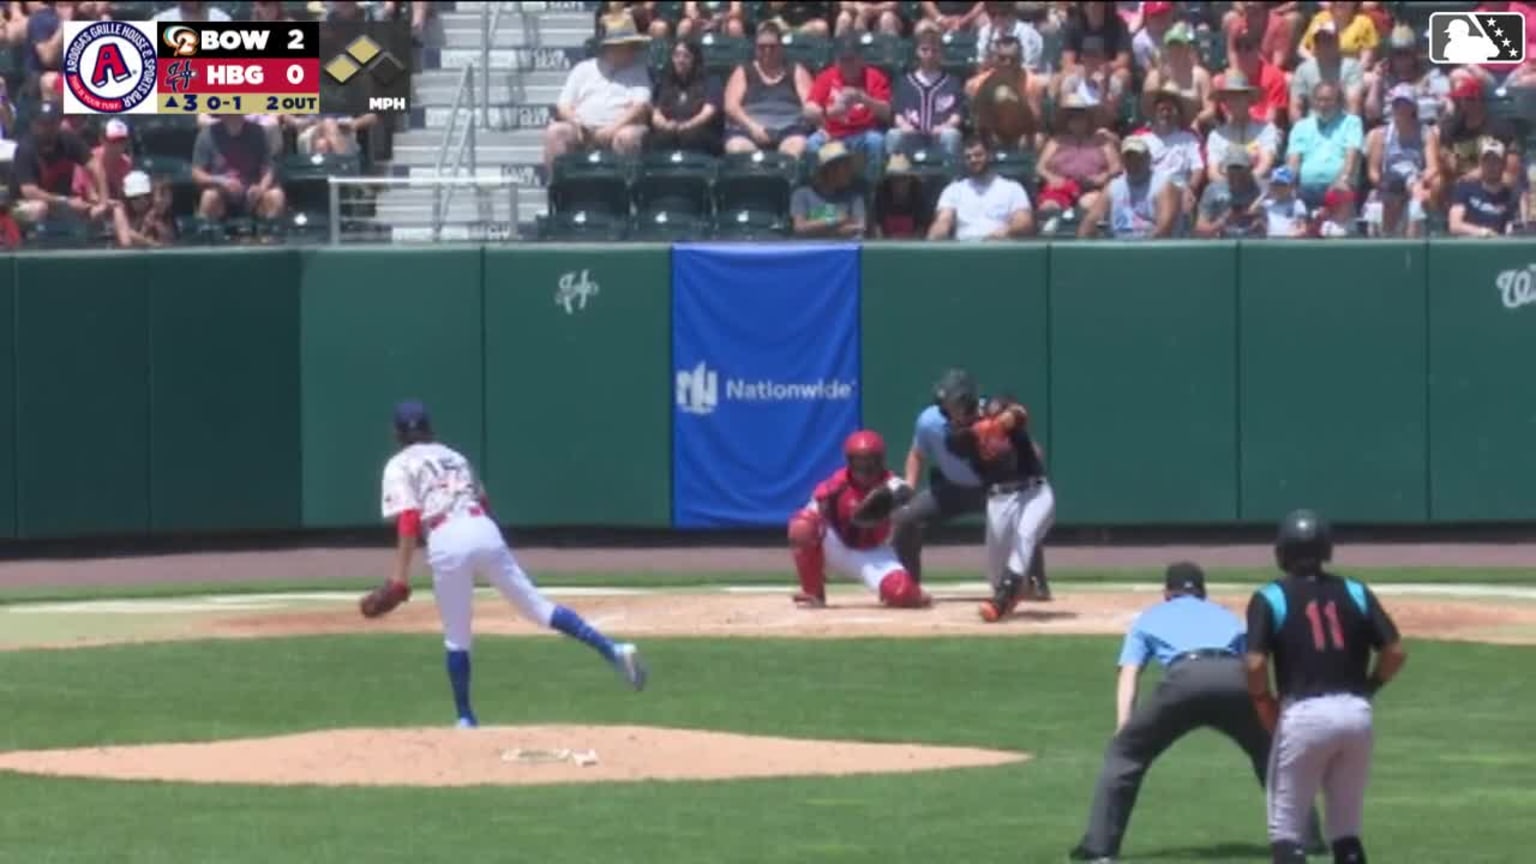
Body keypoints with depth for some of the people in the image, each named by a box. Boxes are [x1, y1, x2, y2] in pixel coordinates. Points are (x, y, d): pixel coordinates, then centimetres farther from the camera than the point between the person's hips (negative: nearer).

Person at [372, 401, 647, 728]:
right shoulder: (453, 456, 28)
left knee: (456, 638, 8)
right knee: (536, 605, 4)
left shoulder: (399, 467, 10)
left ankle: (466, 719, 12)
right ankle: (613, 649, -9)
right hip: (484, 530, 4)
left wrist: (400, 574, -10)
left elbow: (408, 520, -5)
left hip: (446, 541, -4)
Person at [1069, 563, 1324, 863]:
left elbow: (1128, 675, 21)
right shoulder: (1226, 615, 40)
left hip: (1184, 678, -2)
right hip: (1235, 679, 2)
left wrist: (1122, 730, 12)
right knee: (1272, 753, 26)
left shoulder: (1149, 618, 34)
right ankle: (1307, 837, 23)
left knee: (1123, 753, 13)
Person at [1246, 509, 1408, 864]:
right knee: (1346, 828, 15)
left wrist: (1264, 703, 6)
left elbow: (1256, 664, -11)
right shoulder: (1355, 593, 10)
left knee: (1285, 827, 5)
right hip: (1357, 713, 4)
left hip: (1303, 714, -4)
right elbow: (1395, 652, 4)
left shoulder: (1270, 598, 0)